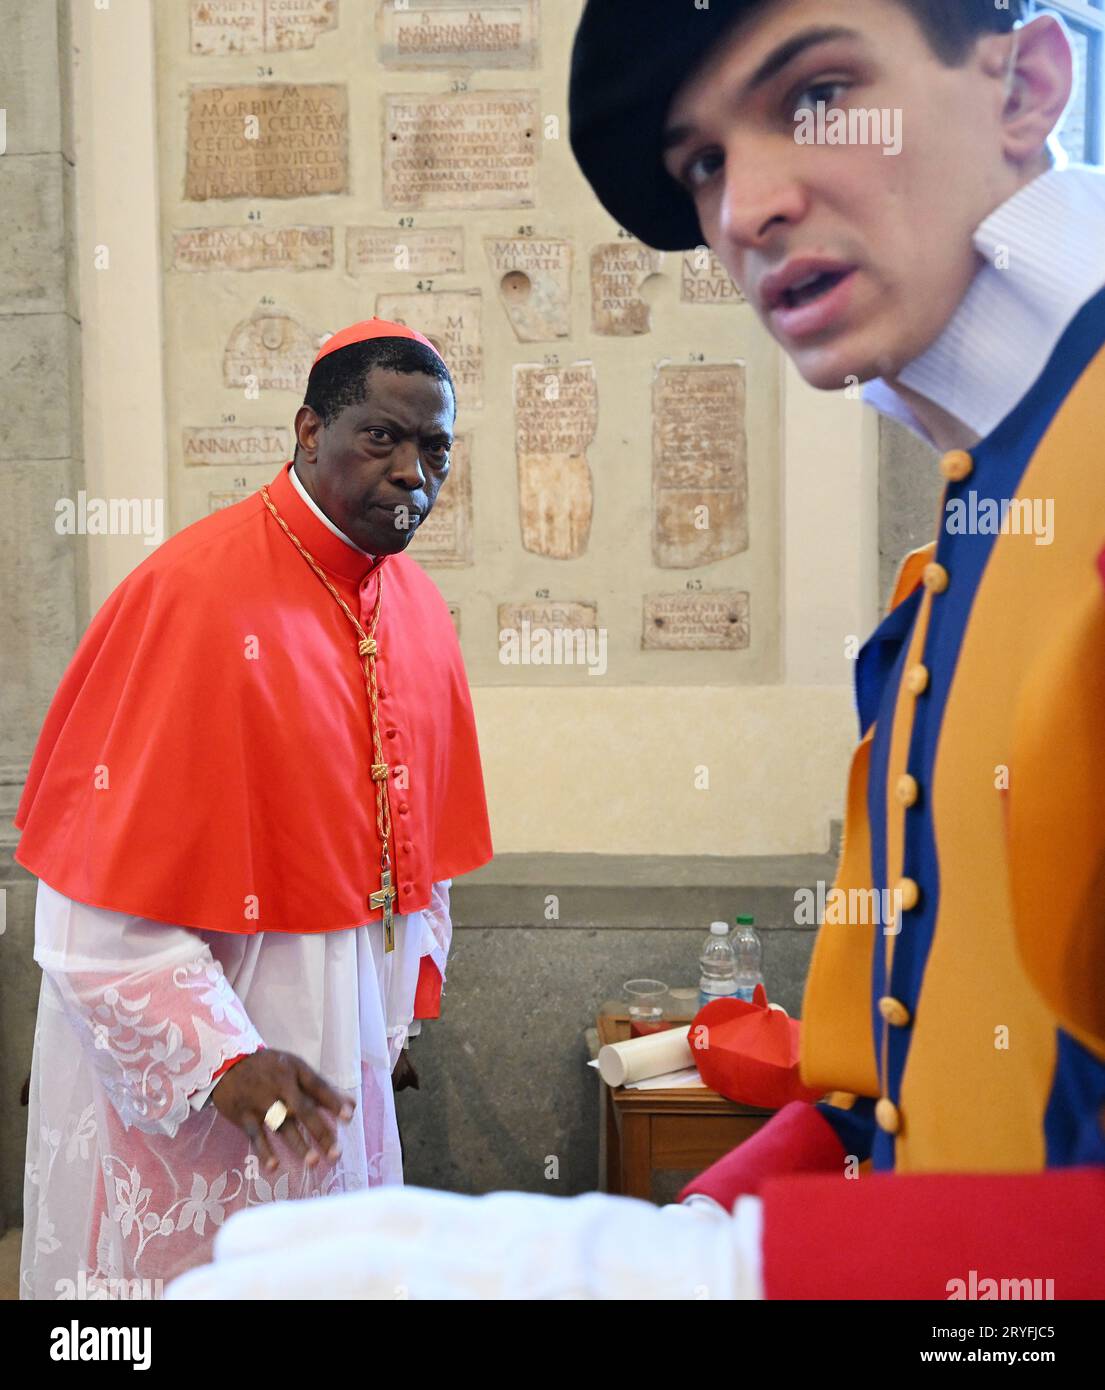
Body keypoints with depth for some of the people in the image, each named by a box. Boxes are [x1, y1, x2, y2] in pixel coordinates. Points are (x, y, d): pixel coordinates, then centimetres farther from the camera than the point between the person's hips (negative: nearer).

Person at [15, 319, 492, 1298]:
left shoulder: (417, 607, 4)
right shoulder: (193, 592, -18)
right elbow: (95, 880, -19)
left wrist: (405, 995, 12)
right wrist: (219, 1054, -22)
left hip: (340, 1039, 7)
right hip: (177, 1063, -6)